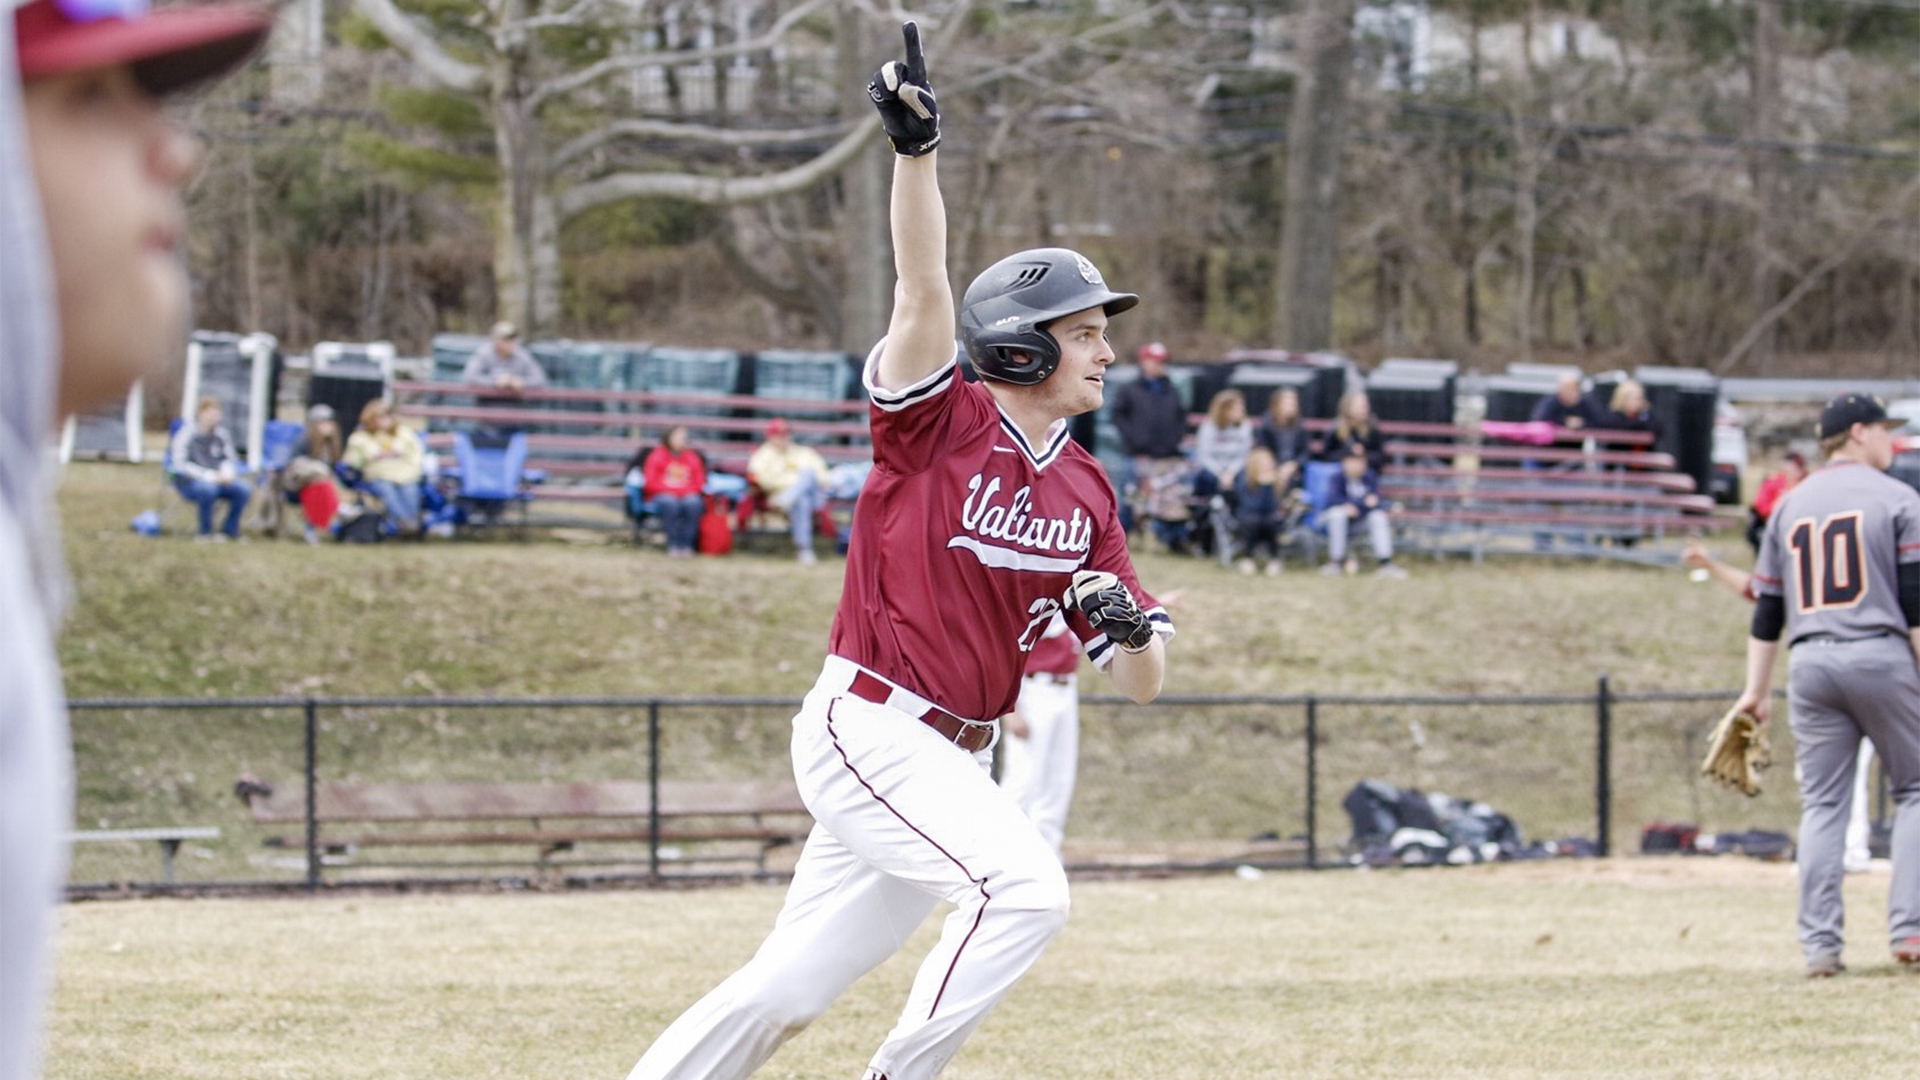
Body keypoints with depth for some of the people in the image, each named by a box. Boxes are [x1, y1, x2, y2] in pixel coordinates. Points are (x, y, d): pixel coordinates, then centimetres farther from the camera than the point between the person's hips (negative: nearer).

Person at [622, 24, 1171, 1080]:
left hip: (953, 756, 7)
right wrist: (914, 149, -40)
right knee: (1024, 885, -24)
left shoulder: (1087, 495, 9)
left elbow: (1139, 683, 9)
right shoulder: (938, 424, -8)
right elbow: (922, 291, -25)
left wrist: (1131, 630, -15)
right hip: (867, 729, -7)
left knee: (788, 991, 8)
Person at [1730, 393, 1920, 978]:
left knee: (1822, 803, 5)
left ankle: (1819, 945, -3)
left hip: (1810, 664, 4)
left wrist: (1757, 689, 16)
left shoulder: (1789, 506, 14)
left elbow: (1767, 608, 14)